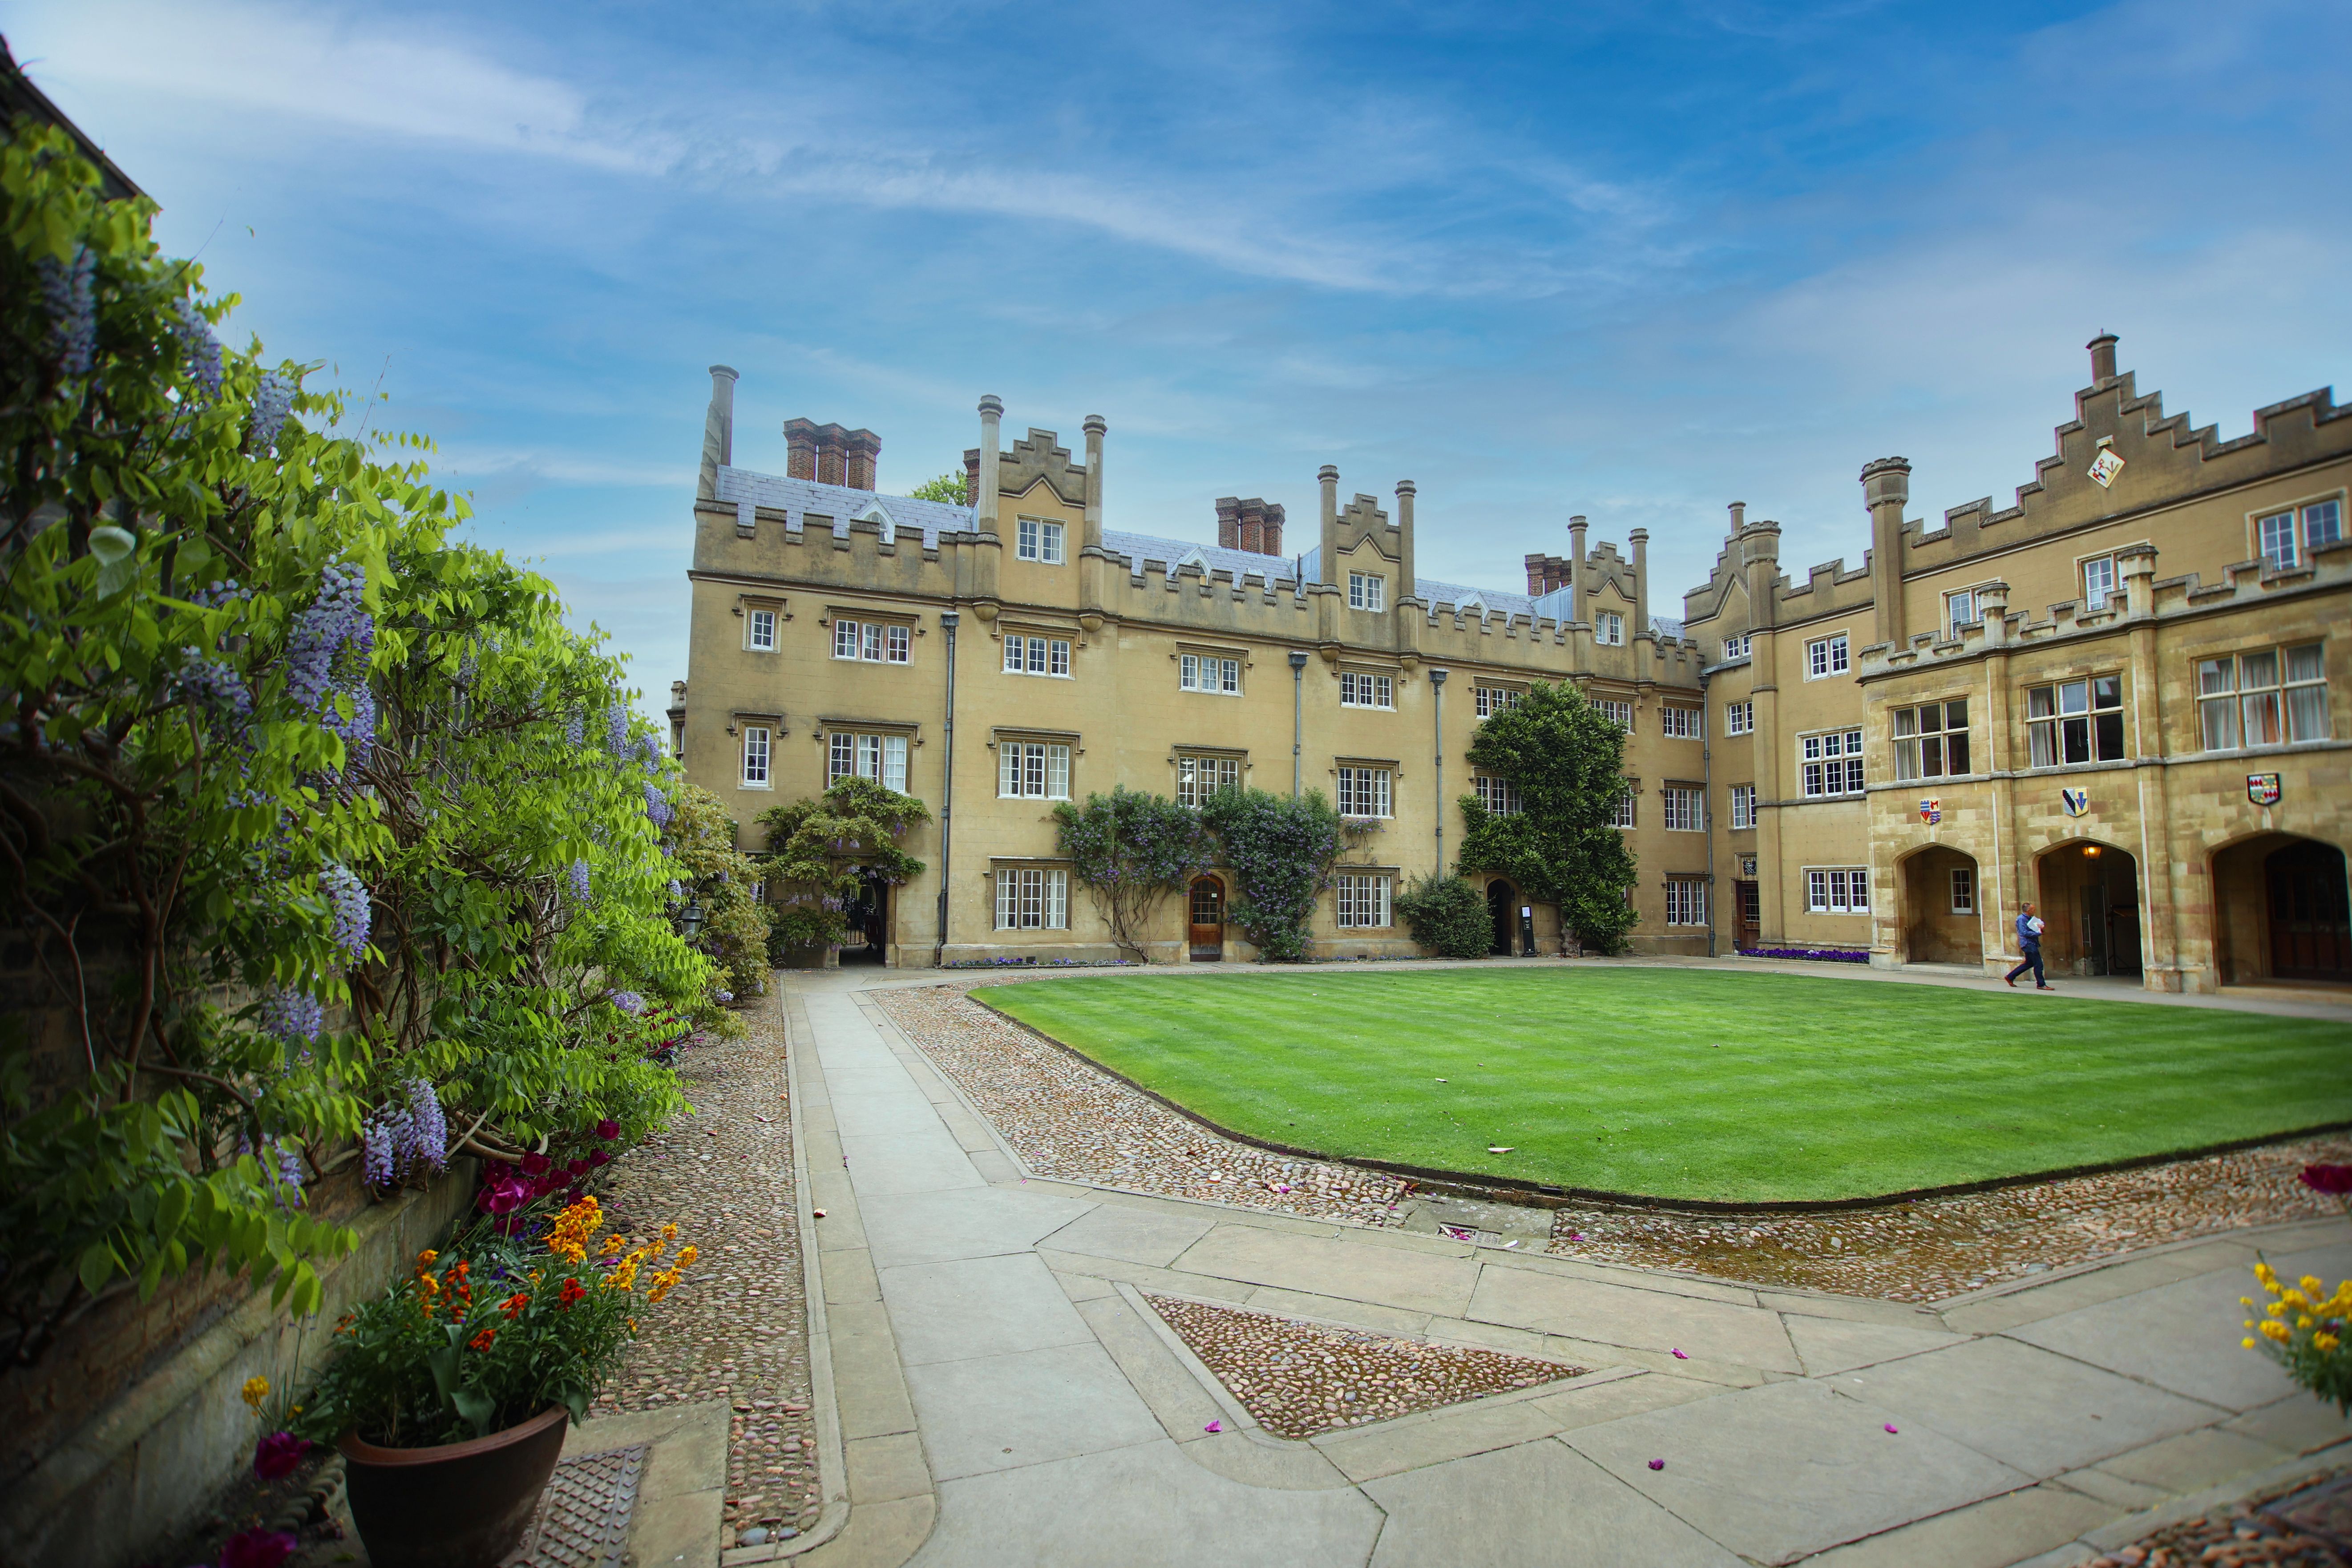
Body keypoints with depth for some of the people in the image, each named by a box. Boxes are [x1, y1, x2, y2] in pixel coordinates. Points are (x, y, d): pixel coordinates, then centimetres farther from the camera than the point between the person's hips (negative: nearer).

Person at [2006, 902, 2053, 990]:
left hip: (2032, 944, 10)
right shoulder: (2021, 919, -13)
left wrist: (2041, 928, 3)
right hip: (2028, 944, -10)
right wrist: (2039, 933, -19)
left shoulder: (2030, 919, 16)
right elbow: (2024, 933, -21)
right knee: (2038, 964, -7)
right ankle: (2041, 985, 0)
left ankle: (2010, 977, 22)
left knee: (2029, 963, 16)